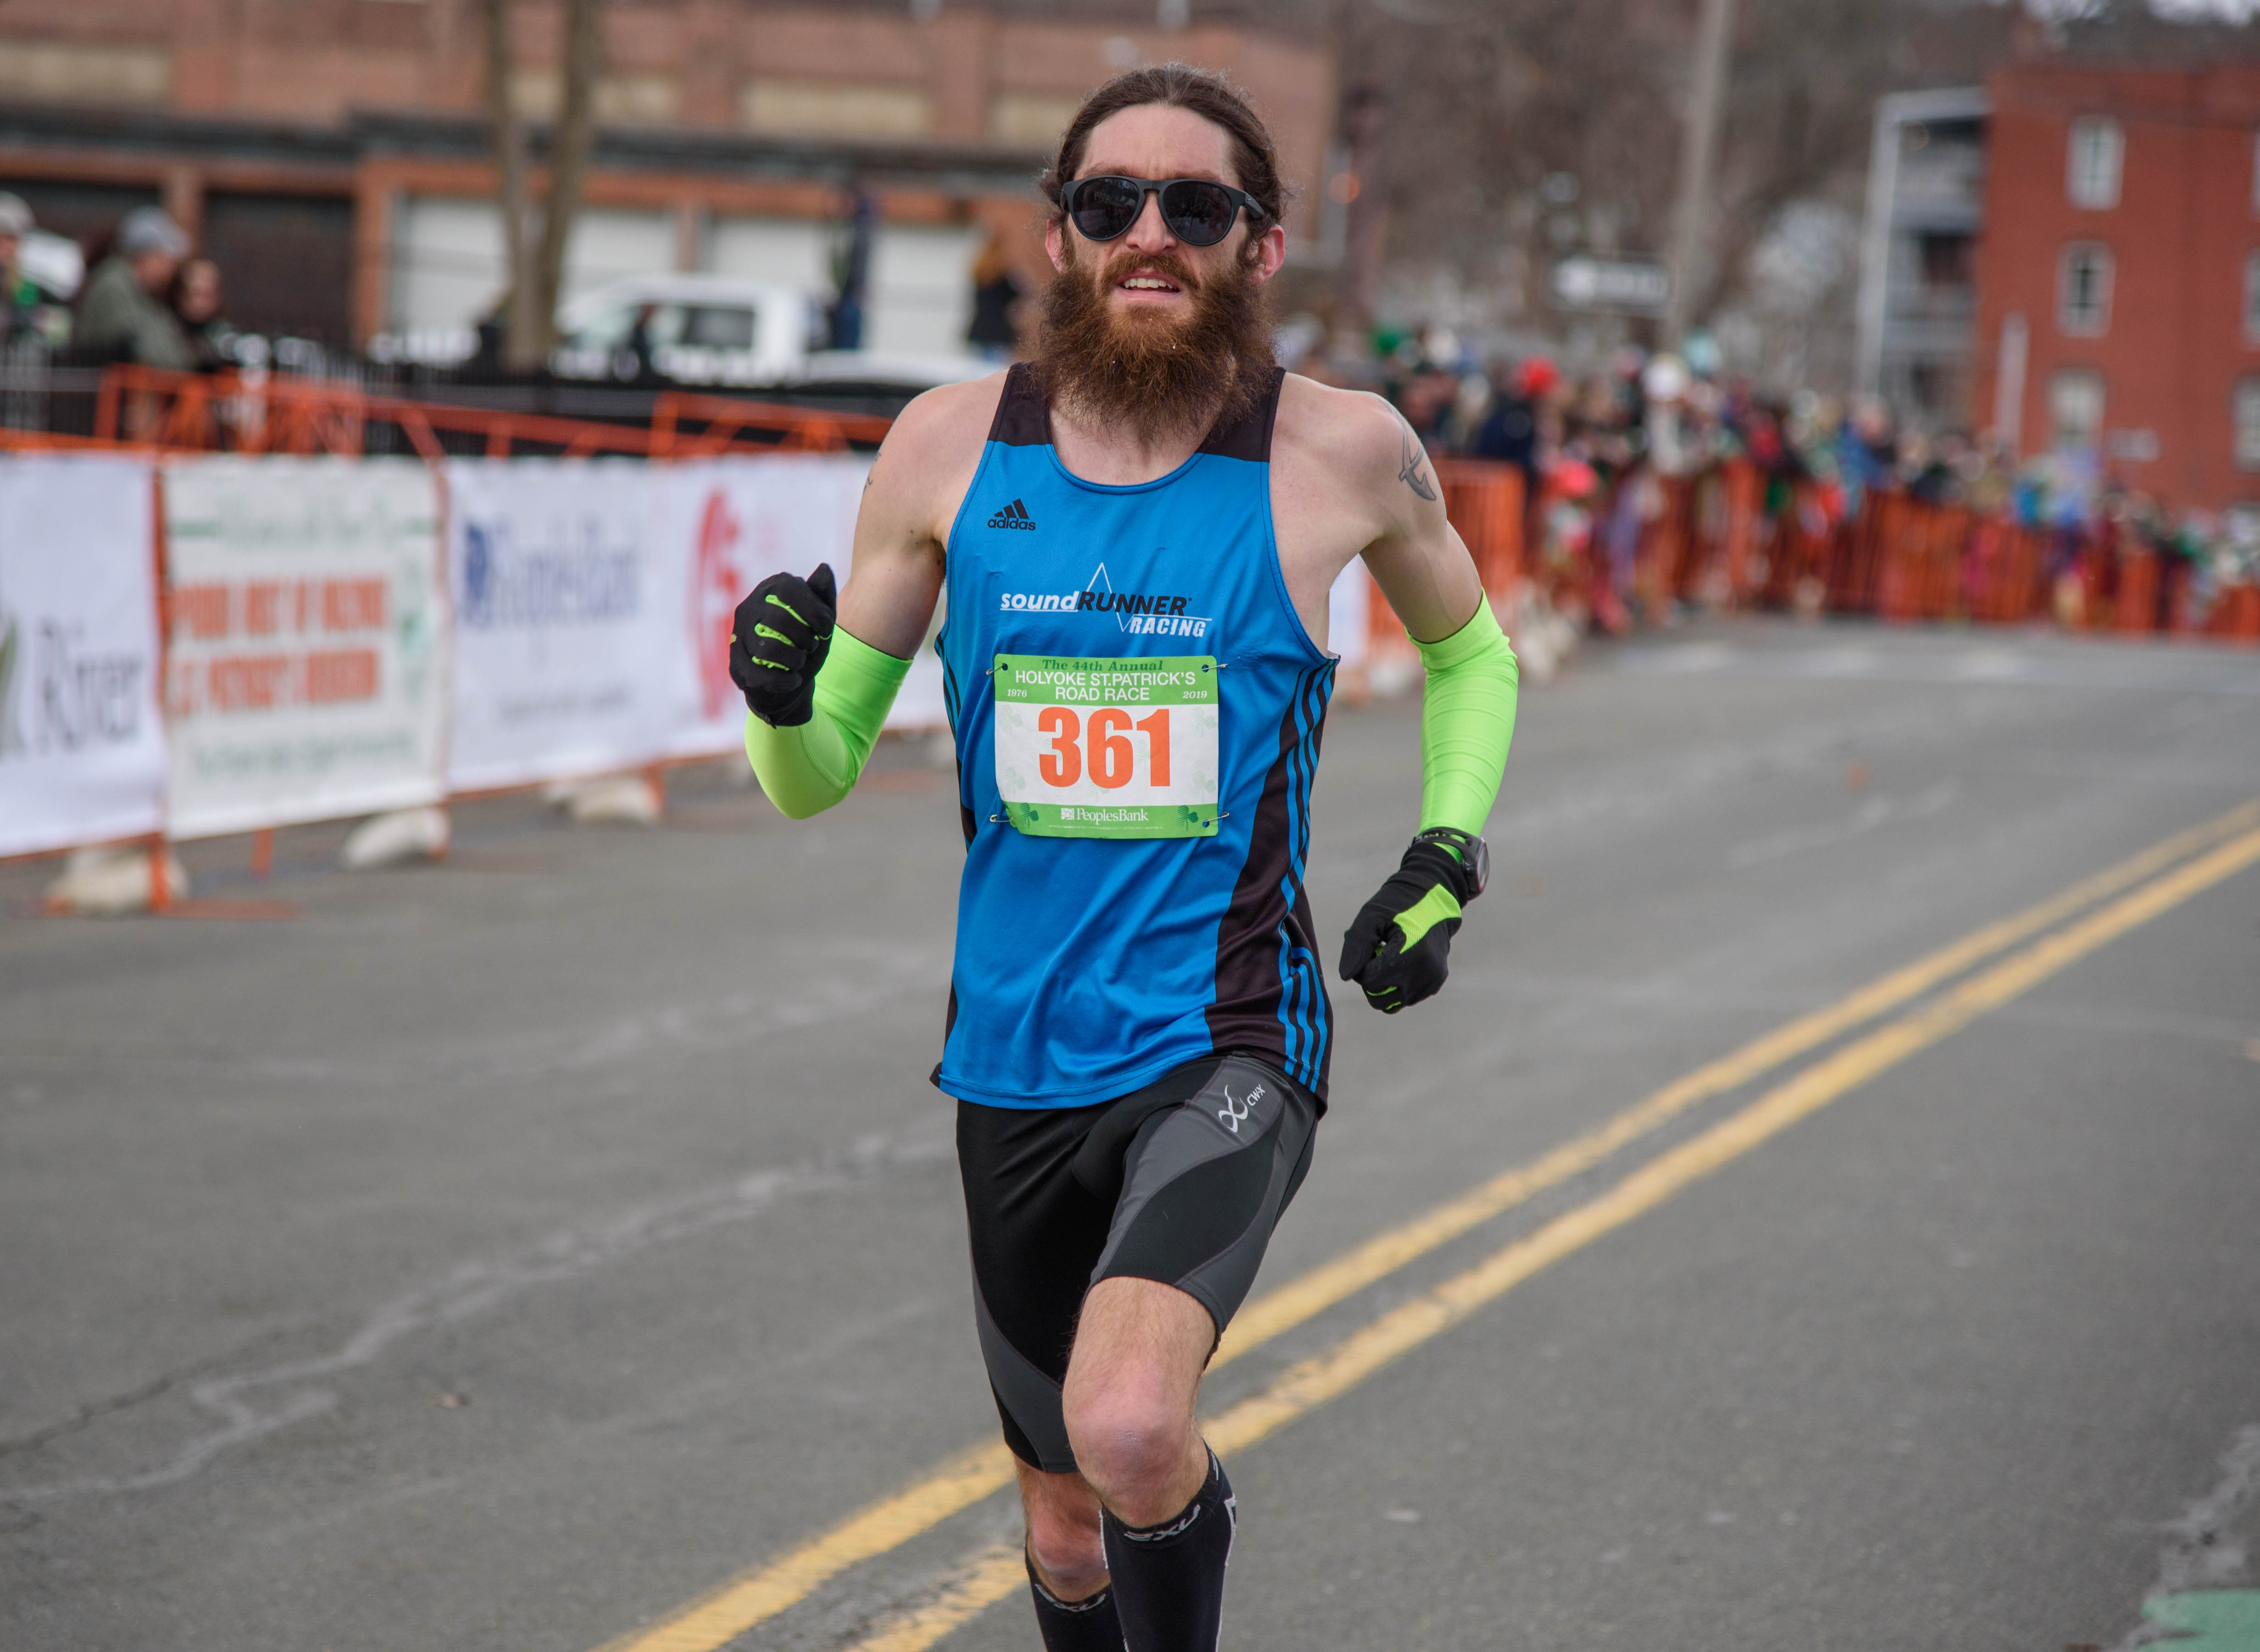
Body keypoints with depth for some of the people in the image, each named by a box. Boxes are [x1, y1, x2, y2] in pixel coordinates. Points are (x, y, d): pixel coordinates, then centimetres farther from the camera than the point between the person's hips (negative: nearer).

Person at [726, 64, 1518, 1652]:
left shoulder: (1342, 451, -5)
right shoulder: (949, 449, -1)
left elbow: (1471, 651, 17)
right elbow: (820, 778, 4)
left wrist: (1451, 857, 3)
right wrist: (780, 700, -18)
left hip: (1223, 1053, -3)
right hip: (1014, 1068, 3)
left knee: (1131, 1430, -29)